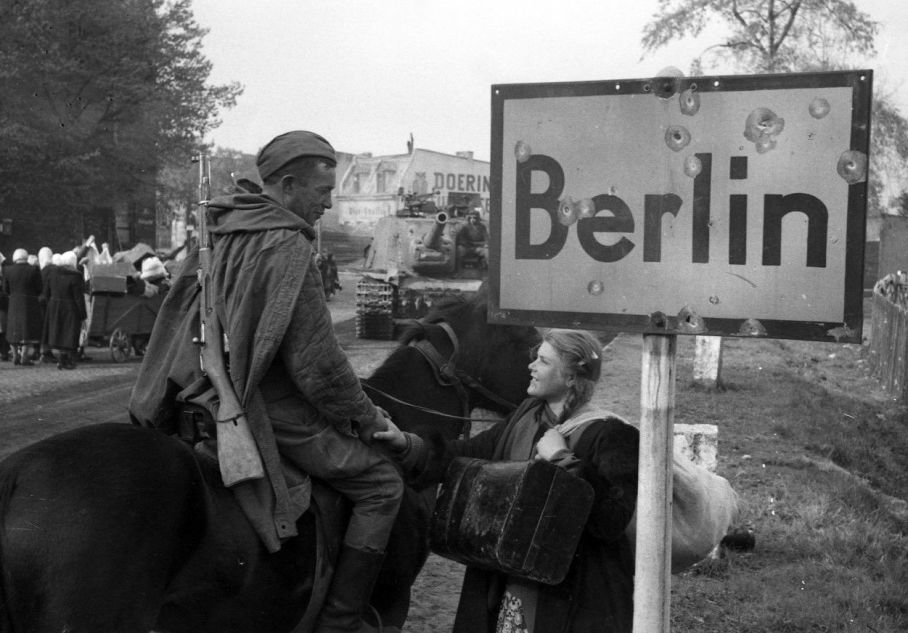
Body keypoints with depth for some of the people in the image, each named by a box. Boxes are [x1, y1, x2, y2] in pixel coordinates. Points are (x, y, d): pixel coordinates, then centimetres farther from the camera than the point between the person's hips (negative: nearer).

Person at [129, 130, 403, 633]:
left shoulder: (217, 232, 9)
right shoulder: (288, 245, -20)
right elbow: (315, 361, -21)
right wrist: (363, 416, -6)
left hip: (216, 397, 10)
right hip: (274, 413, -9)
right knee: (381, 482, 0)